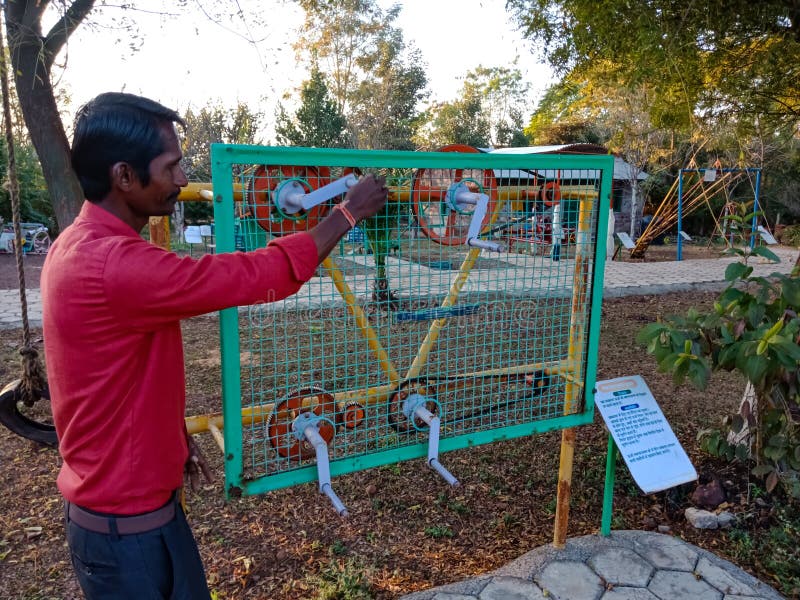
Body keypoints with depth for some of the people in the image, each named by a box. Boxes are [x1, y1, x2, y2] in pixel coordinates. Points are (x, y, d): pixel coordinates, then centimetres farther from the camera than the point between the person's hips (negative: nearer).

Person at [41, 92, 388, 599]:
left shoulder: (81, 246, 4)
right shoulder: (115, 264, -30)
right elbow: (260, 275, -27)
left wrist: (174, 437, 18)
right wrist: (347, 213, -14)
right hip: (126, 523, -9)